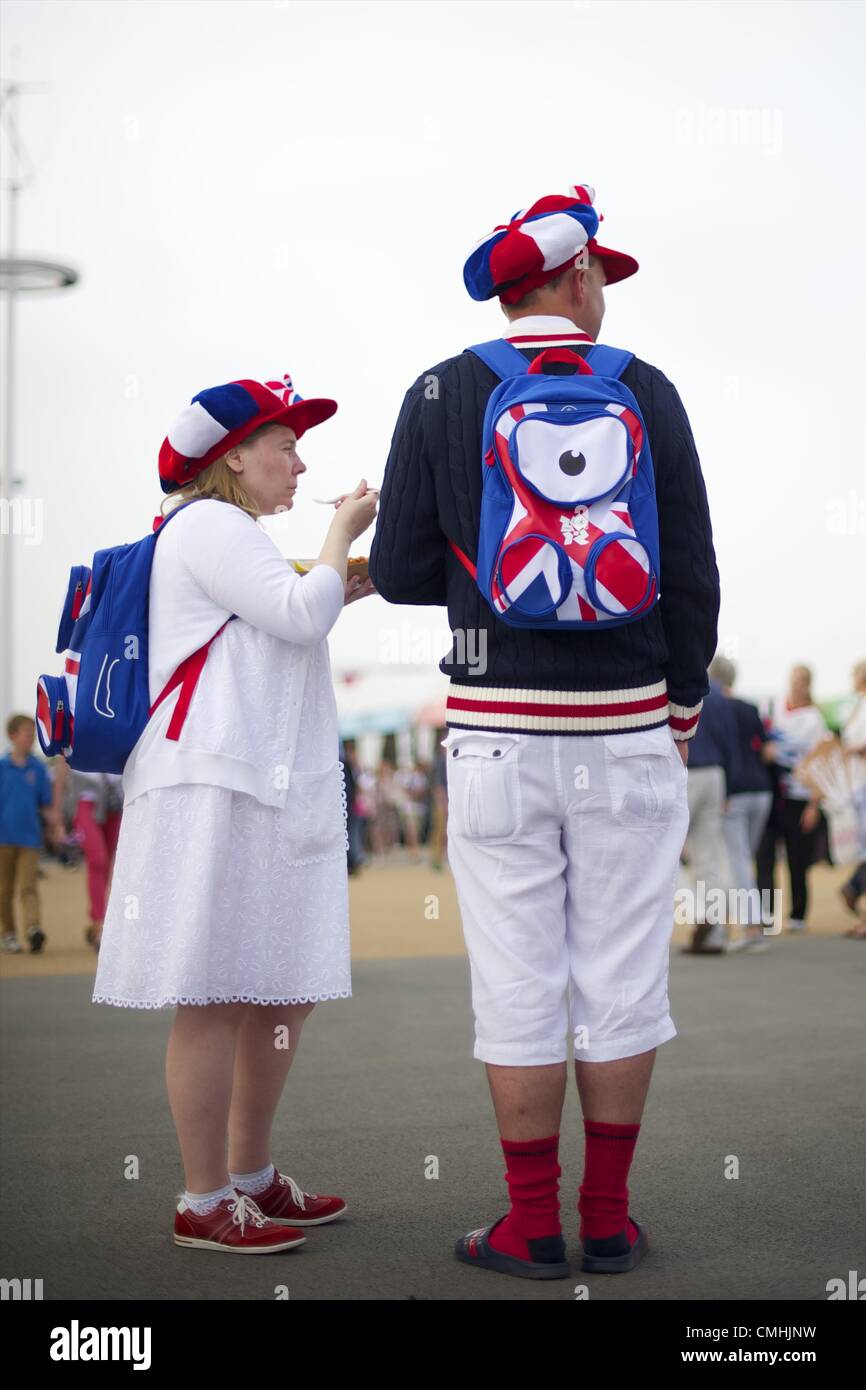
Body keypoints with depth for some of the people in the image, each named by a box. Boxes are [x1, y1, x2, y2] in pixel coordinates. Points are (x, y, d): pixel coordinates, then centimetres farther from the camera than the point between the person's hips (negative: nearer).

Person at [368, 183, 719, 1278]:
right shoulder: (644, 392, 1)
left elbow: (400, 572, -1)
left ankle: (534, 1229, 10)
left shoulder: (439, 397, 1)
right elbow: (691, 573, -1)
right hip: (628, 729, 1)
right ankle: (608, 1220, 14)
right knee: (622, 980, 8)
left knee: (519, 984, 4)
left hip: (497, 734, 0)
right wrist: (682, 707, 11)